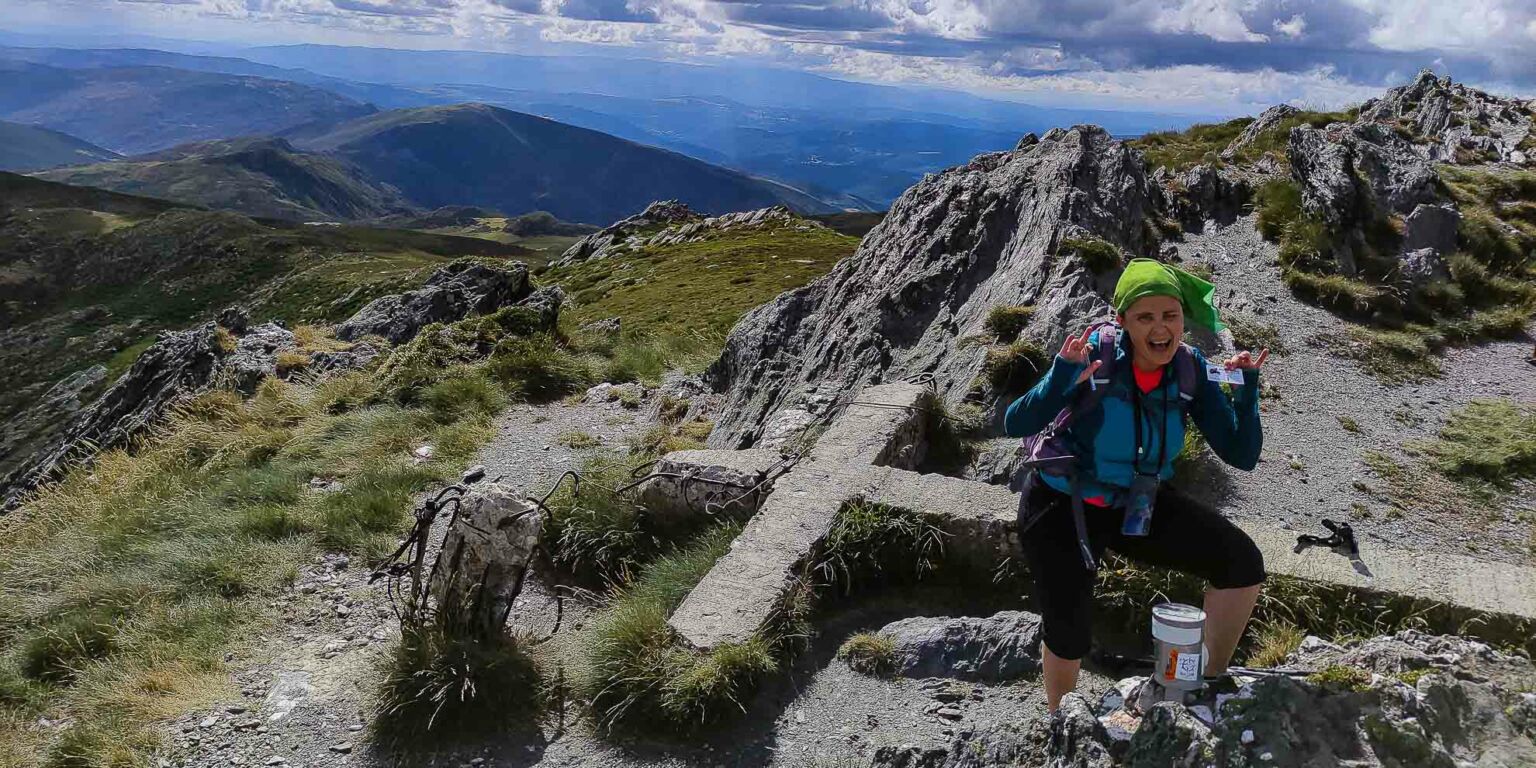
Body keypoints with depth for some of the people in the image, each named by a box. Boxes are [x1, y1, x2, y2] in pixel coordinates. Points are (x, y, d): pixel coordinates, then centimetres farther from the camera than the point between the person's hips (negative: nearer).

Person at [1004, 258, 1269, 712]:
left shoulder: (1191, 370, -11)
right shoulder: (1095, 355, -24)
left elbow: (1242, 456, -10)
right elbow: (1015, 425, -28)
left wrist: (1246, 391, -24)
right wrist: (1062, 379, -44)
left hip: (1138, 505, 4)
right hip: (1062, 508, -4)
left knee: (1242, 564, -9)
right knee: (1067, 636, -4)